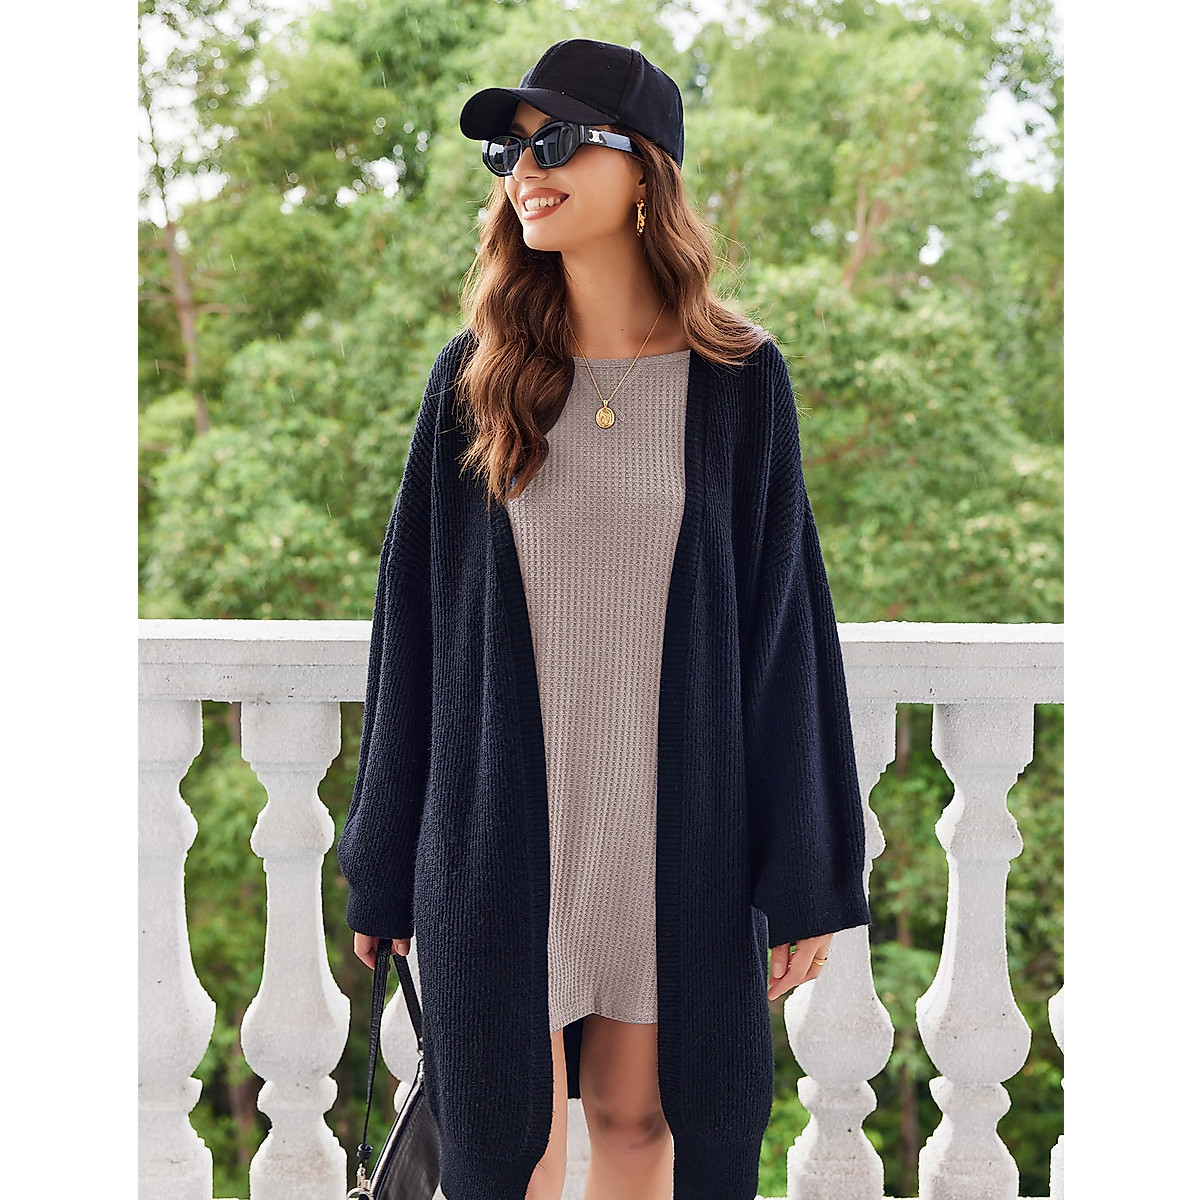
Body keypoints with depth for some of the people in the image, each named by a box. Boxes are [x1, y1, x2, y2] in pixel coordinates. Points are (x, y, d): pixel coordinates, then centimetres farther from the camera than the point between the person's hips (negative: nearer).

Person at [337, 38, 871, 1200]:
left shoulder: (737, 382, -2)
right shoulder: (474, 378, 1)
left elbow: (784, 620, -1)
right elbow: (413, 615, 4)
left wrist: (809, 874, -2)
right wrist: (382, 864, 5)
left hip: (673, 827, 0)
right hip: (500, 826, 0)